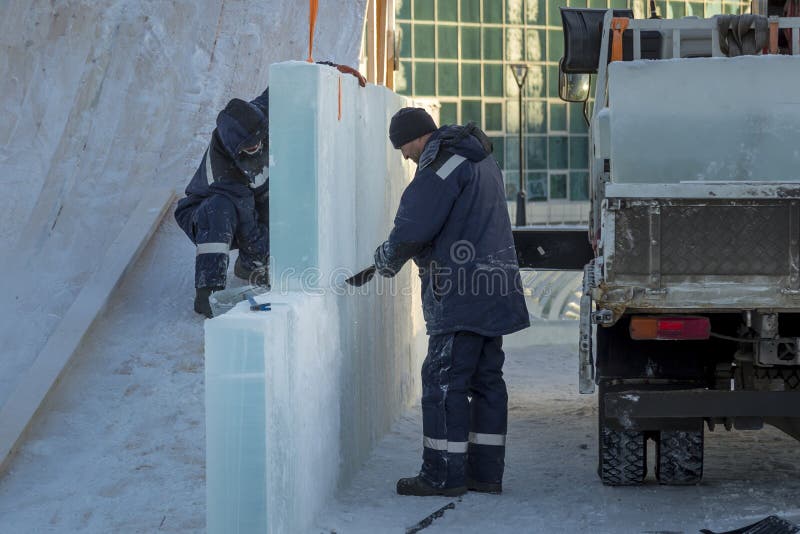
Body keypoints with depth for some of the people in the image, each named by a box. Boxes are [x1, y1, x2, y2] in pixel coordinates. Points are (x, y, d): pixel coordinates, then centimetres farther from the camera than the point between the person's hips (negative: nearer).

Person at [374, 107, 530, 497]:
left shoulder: (444, 165, -13)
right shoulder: (481, 160, 20)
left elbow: (414, 226, -19)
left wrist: (388, 259, 0)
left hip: (461, 295, -10)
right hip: (491, 288, 10)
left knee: (444, 381, -6)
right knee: (486, 380, 11)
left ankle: (443, 475, -4)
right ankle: (486, 472, 15)